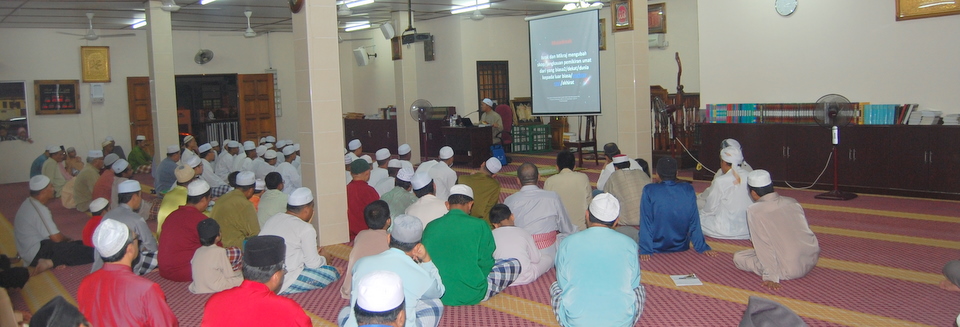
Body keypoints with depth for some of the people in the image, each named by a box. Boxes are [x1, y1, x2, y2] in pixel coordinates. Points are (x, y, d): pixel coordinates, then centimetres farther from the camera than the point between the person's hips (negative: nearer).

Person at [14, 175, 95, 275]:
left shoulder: (28, 204, 12)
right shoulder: (40, 210, -18)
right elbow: (56, 238, -17)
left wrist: (66, 240, 9)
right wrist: (67, 240, 4)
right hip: (38, 254, -10)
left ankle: (50, 261, -15)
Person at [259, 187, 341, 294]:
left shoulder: (273, 219, 12)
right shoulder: (306, 229, -12)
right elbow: (313, 263, -7)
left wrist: (314, 251, 24)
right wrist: (324, 259, 15)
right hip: (282, 284, -9)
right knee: (332, 273, -3)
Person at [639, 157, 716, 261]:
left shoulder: (649, 190, -16)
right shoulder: (688, 190, -9)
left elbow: (646, 223, -17)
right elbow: (694, 222, -6)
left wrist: (645, 250, -14)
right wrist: (702, 248, 2)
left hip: (656, 248, -2)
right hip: (681, 247, 2)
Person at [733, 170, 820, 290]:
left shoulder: (754, 211, -7)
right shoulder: (792, 202, 8)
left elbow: (763, 246, -11)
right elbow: (805, 229, 19)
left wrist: (770, 277, -11)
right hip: (812, 261, 6)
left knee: (738, 257, 6)